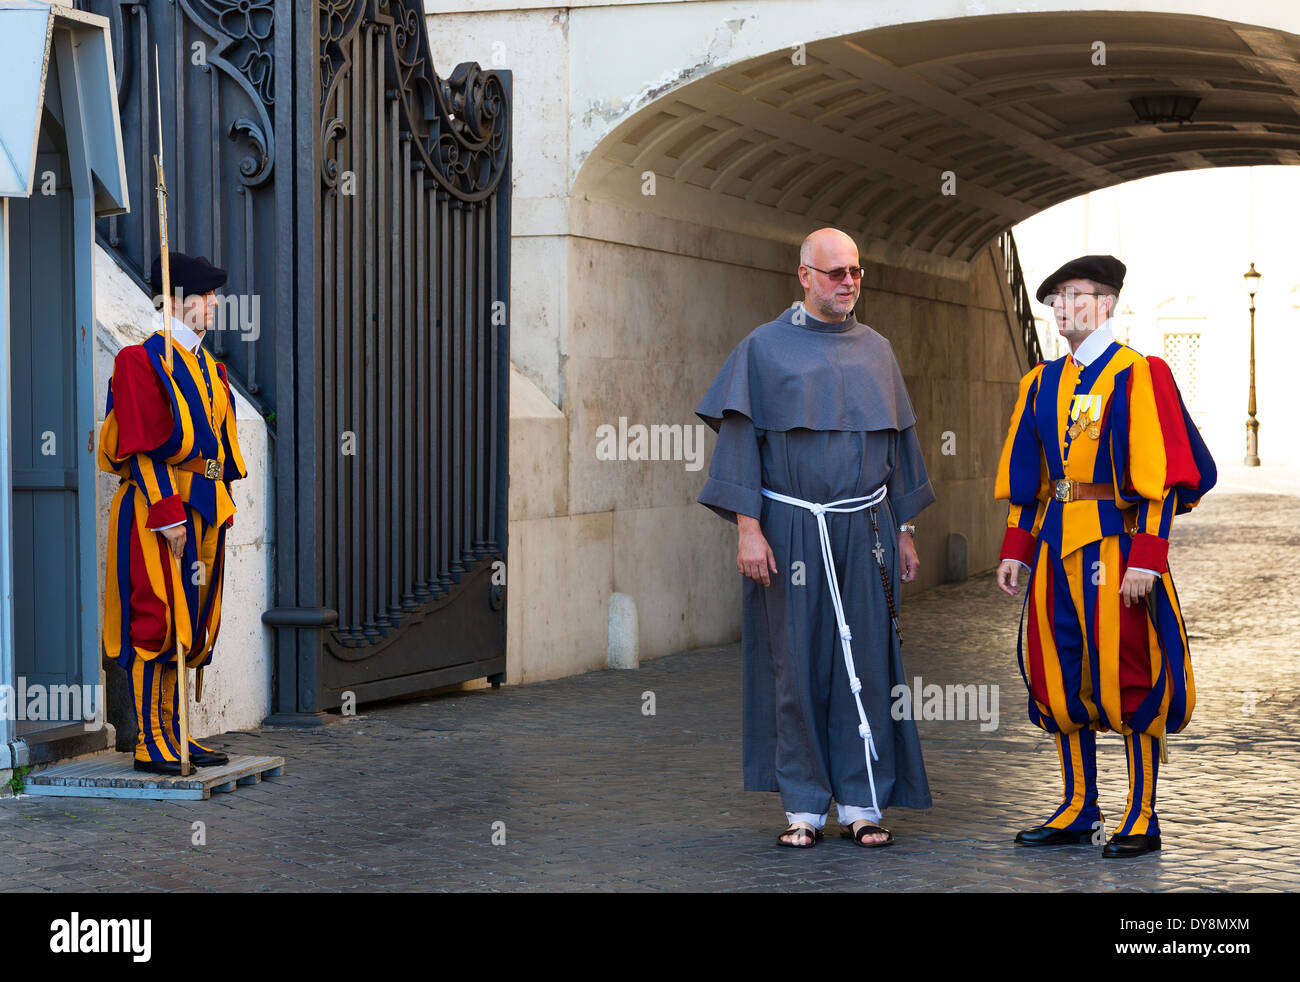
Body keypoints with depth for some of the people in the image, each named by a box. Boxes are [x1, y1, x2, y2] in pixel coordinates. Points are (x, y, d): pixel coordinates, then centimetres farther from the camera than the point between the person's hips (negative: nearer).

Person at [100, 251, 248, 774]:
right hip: (158, 506, -8)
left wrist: (221, 508, 13)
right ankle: (151, 742, -3)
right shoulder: (143, 360, -9)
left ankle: (172, 733, 16)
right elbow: (142, 449, -15)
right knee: (157, 622, -7)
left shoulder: (207, 366, 17)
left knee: (190, 627, 10)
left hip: (202, 510, 9)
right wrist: (168, 514, -20)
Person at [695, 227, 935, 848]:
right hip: (790, 533, -3)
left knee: (865, 665, 1)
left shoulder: (876, 350, 12)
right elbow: (741, 440, -3)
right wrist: (748, 528, -11)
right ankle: (804, 807, 9)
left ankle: (862, 804, 8)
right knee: (797, 665, 1)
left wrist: (904, 531, 13)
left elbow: (896, 442, 16)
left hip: (865, 532, 3)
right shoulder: (765, 348, 1)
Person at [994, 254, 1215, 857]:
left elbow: (1163, 475, -12)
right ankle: (1078, 811, 19)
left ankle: (1141, 820, 5)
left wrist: (1146, 558, -18)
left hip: (1116, 542, -7)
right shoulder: (1044, 383, 13)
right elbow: (1026, 475, 17)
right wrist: (1016, 549, 9)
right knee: (1059, 678, 8)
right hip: (1057, 546, 7)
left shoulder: (1140, 375, -7)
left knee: (1127, 678, -3)